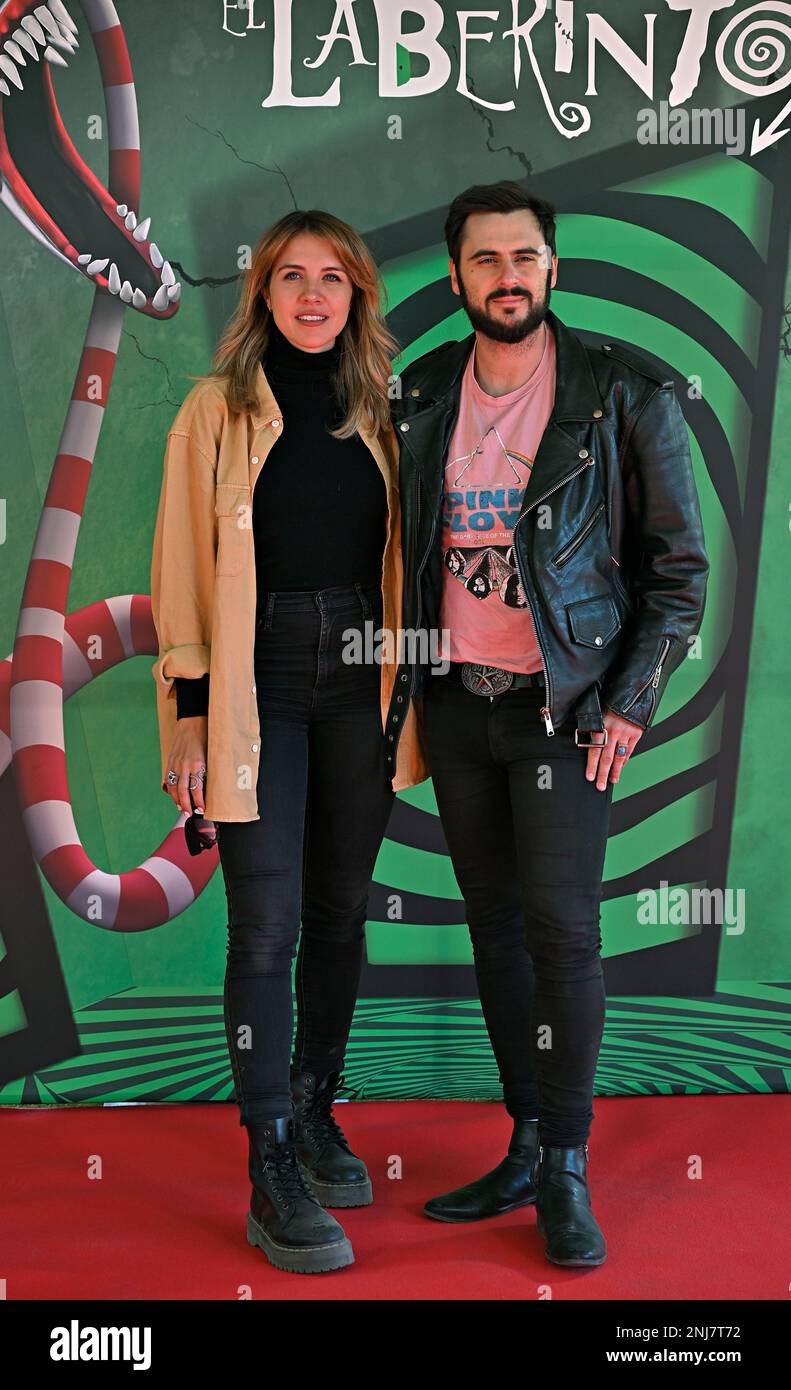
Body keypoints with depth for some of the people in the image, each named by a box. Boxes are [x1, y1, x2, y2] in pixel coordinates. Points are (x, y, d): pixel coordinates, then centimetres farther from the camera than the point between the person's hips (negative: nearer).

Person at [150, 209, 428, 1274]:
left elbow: (404, 557, 12)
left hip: (363, 682, 4)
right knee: (268, 924, -5)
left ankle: (316, 1112, 28)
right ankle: (274, 1174, 3)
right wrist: (190, 713, -6)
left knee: (341, 910, 11)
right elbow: (183, 567, -1)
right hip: (259, 685, -3)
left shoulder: (380, 412, 9)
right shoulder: (217, 410, 1)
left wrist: (412, 694, 7)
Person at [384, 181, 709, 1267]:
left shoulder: (624, 394, -5)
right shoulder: (421, 397, 7)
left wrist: (630, 705, -9)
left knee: (562, 928, -5)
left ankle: (567, 1172, 11)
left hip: (563, 705, -4)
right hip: (454, 699, 4)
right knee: (495, 925, 10)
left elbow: (680, 565, -2)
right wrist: (405, 693, 8)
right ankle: (527, 1148, 22)